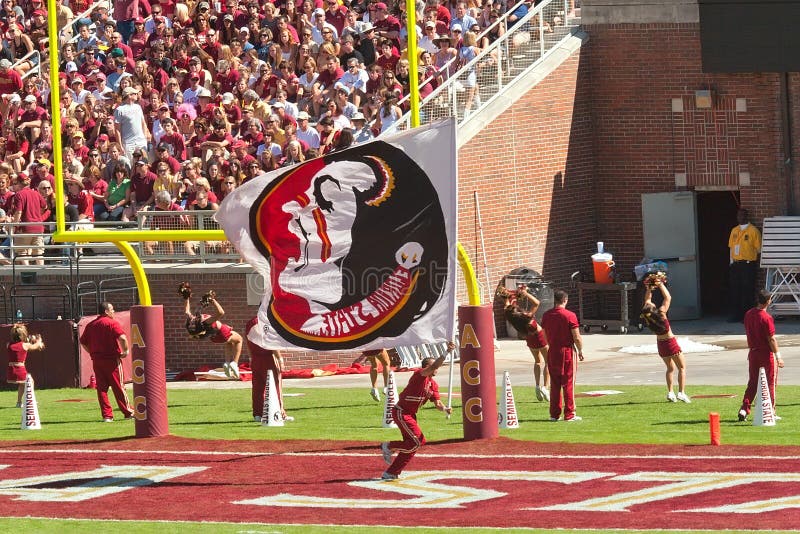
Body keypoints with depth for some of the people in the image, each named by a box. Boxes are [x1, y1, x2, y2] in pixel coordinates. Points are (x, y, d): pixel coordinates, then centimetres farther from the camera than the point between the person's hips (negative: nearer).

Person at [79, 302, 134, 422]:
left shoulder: (90, 325, 11)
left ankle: (107, 415, 4)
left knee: (101, 388, 7)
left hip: (96, 360, 5)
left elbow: (83, 342, 13)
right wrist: (125, 351, -9)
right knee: (118, 387, 3)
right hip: (112, 359, -5)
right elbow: (122, 338, -22)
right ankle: (128, 412, 10)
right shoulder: (112, 323, -8)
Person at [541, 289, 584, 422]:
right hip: (567, 351, -4)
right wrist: (580, 351, 2)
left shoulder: (546, 316, 2)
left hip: (552, 352, 4)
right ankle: (569, 414, 3)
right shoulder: (570, 316, -13)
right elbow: (577, 337, -12)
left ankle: (554, 414, 13)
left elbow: (545, 336, 10)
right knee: (568, 384, 2)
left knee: (554, 384, 11)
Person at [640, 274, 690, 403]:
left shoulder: (646, 317, -12)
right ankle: (681, 392, -5)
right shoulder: (661, 313, -25)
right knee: (682, 367, 5)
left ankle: (670, 393, 12)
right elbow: (668, 297, -17)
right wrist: (661, 285, -9)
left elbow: (647, 300, 4)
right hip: (670, 342, -6)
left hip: (660, 344, 6)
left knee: (670, 368, 21)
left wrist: (649, 288, 6)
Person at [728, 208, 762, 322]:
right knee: (734, 289, 5)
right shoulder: (734, 230, 15)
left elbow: (758, 249, -3)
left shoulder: (753, 231, -3)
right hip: (735, 264, 6)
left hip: (748, 264, -6)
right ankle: (735, 315, 11)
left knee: (747, 290, -4)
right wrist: (732, 261, 11)